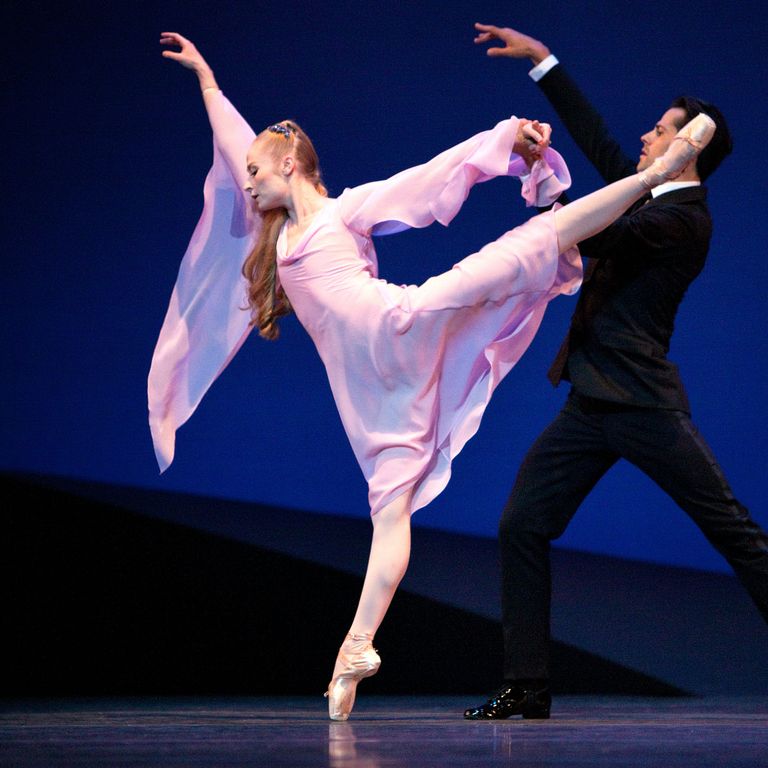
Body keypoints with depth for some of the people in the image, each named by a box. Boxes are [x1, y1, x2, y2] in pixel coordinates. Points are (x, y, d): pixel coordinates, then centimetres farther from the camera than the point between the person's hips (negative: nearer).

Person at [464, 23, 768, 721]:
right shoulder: (651, 195, 16)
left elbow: (595, 234, -18)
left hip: (644, 407, -9)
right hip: (591, 406, 9)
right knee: (522, 526, 2)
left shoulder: (682, 217, -10)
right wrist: (542, 59, 24)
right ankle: (527, 689, 5)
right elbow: (597, 140, 22)